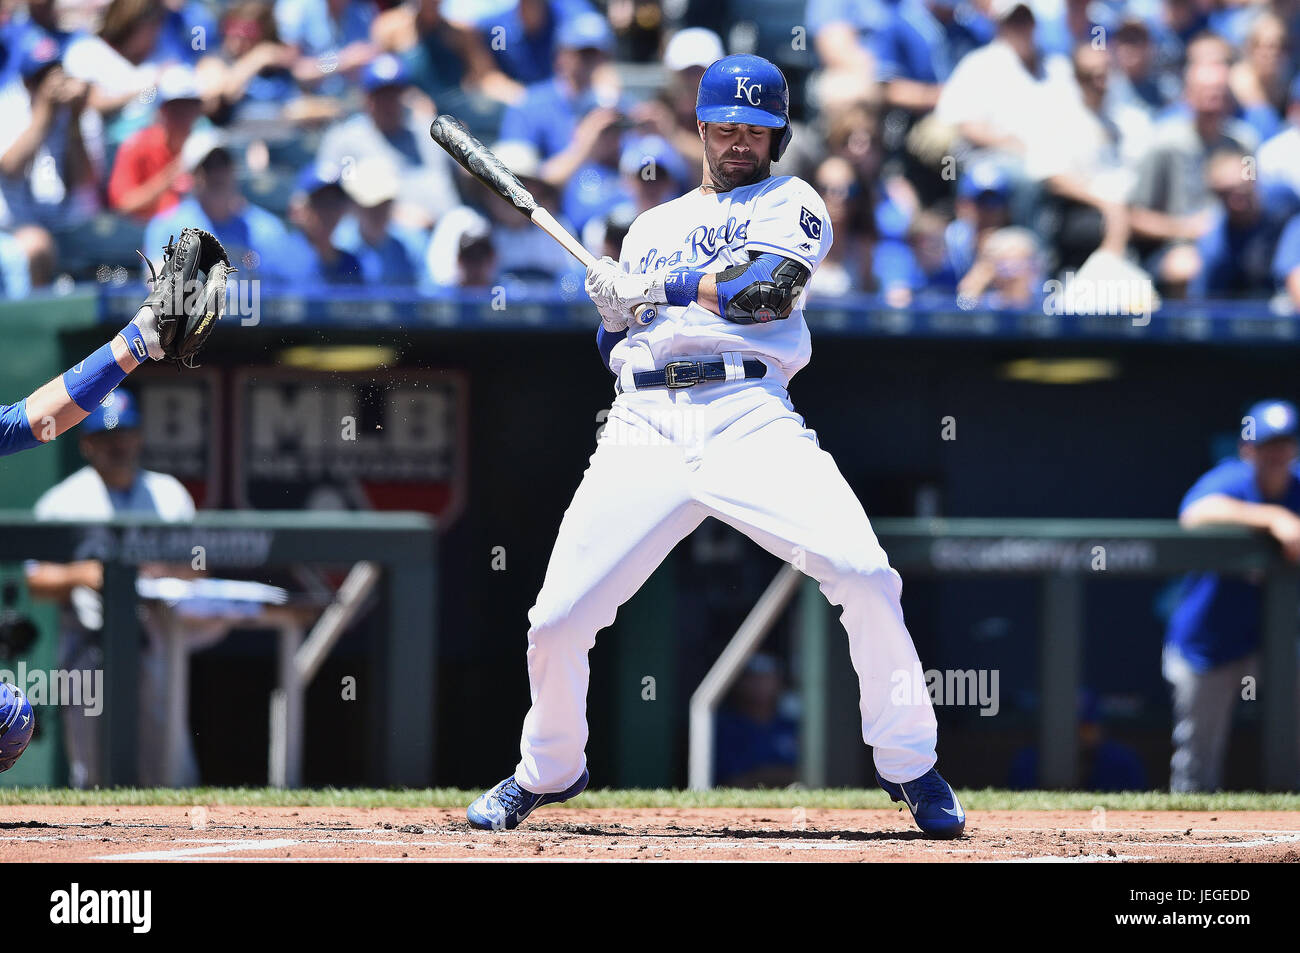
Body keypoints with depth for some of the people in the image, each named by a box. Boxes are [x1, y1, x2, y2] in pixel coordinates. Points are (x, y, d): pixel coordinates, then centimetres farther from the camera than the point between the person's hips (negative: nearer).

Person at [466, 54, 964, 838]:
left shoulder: (791, 202, 13)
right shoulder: (653, 227, 27)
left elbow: (769, 288, -8)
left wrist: (650, 288, -4)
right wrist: (612, 314, 4)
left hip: (749, 419, -3)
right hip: (645, 426, 3)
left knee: (864, 574, -22)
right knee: (557, 619, -6)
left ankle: (910, 766, -6)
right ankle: (548, 772, 22)